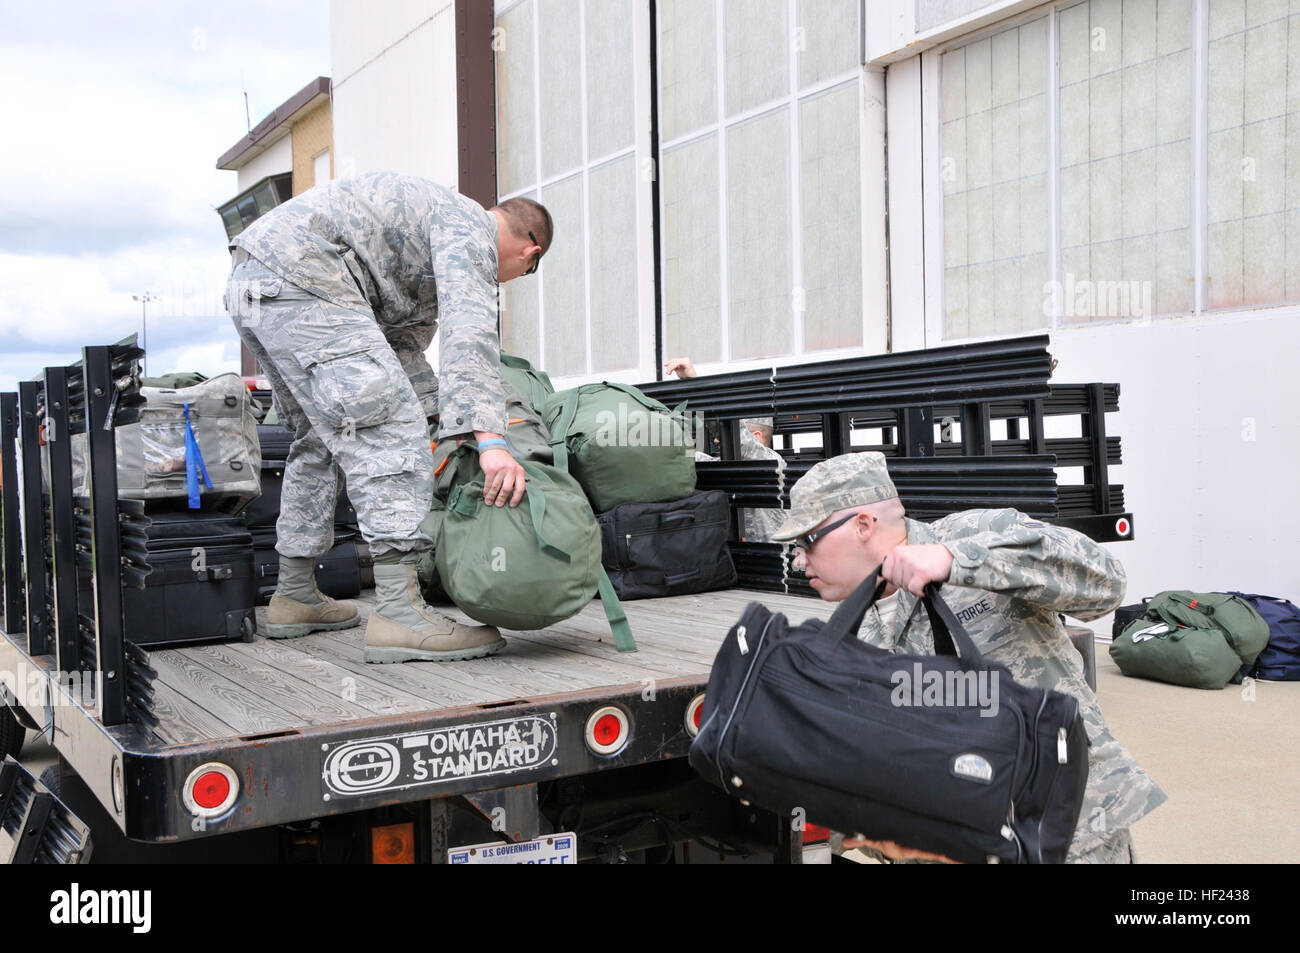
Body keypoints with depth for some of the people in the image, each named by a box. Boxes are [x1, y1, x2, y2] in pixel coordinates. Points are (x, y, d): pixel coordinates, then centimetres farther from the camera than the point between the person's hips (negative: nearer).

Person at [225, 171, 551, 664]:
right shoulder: (471, 227, -3)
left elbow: (404, 344, 29)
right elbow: (468, 331, -20)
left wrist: (434, 428, 21)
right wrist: (490, 440, -30)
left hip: (251, 288, 11)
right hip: (297, 276, -11)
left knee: (320, 439, 19)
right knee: (388, 427, -14)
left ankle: (295, 595, 28)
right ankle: (399, 613, -17)